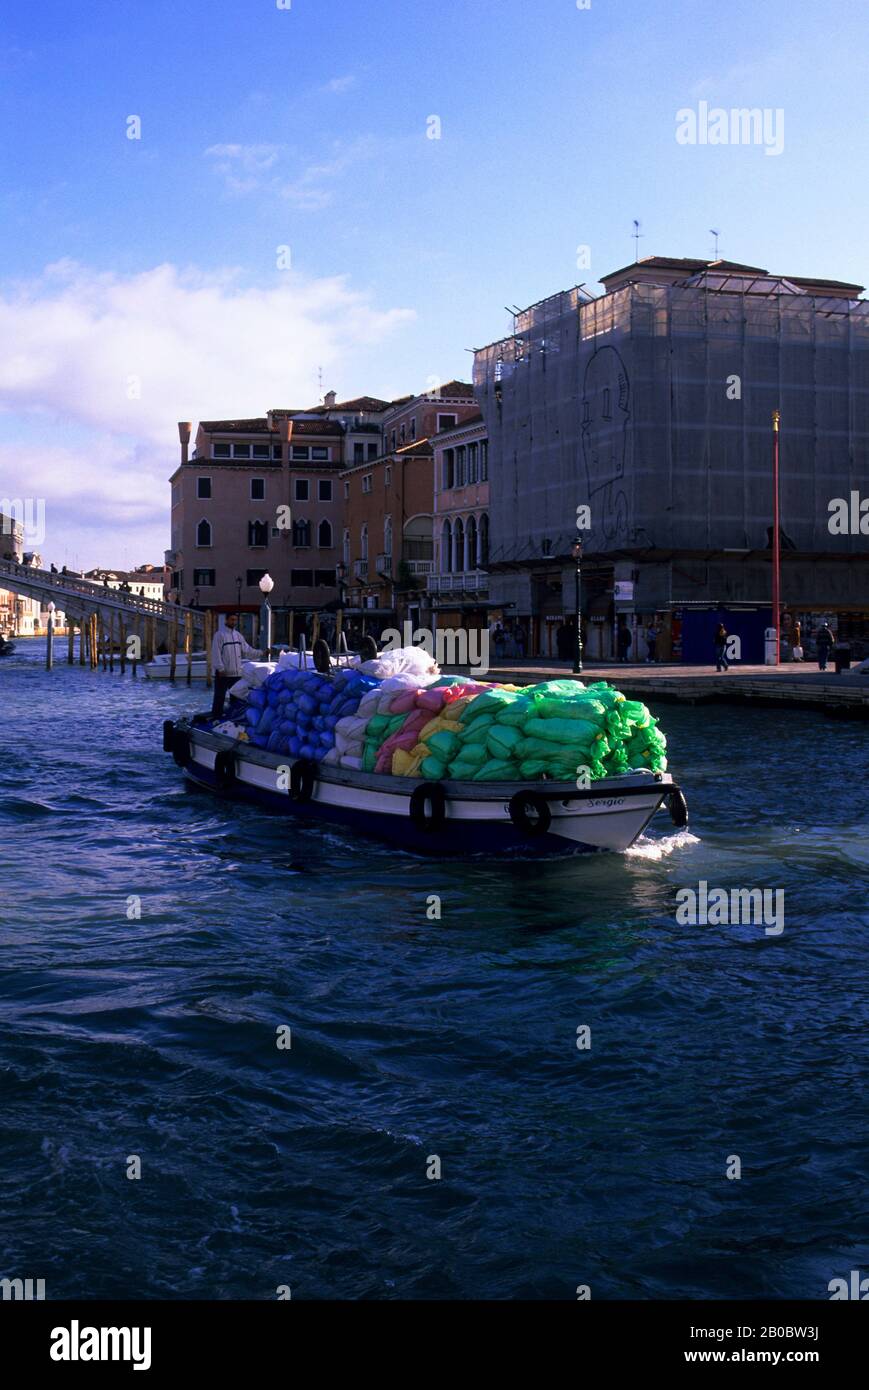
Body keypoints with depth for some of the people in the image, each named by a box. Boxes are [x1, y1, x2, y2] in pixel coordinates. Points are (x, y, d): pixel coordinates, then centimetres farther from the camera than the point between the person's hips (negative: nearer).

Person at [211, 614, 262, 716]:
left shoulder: (238, 635, 12)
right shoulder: (220, 634, -10)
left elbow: (247, 651, 12)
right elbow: (216, 653, -14)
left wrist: (261, 653, 1)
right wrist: (220, 668, -19)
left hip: (236, 672, 7)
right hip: (223, 673, -7)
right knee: (220, 697, -4)